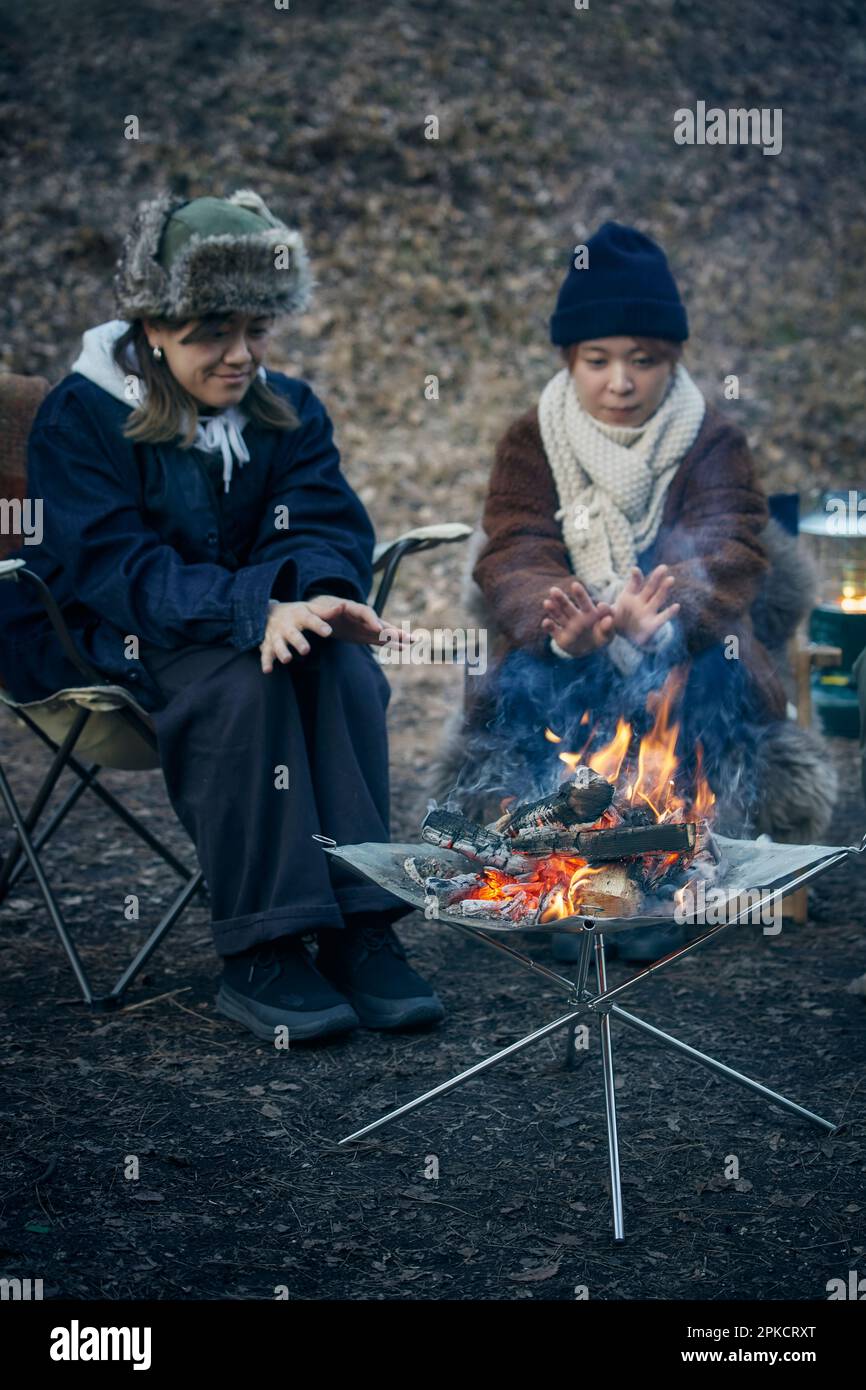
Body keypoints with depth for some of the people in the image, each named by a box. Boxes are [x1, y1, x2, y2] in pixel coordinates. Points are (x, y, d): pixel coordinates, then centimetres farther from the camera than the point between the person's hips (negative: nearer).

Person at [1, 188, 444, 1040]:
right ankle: (260, 954, -32)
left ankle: (357, 929, -28)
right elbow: (114, 568, -21)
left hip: (257, 625, 4)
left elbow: (324, 526, -5)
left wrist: (315, 595, -31)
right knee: (243, 678, -35)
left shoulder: (290, 412, 7)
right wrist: (255, 609, -38)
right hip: (102, 645, -4)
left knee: (341, 663, -29)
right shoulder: (79, 418, -9)